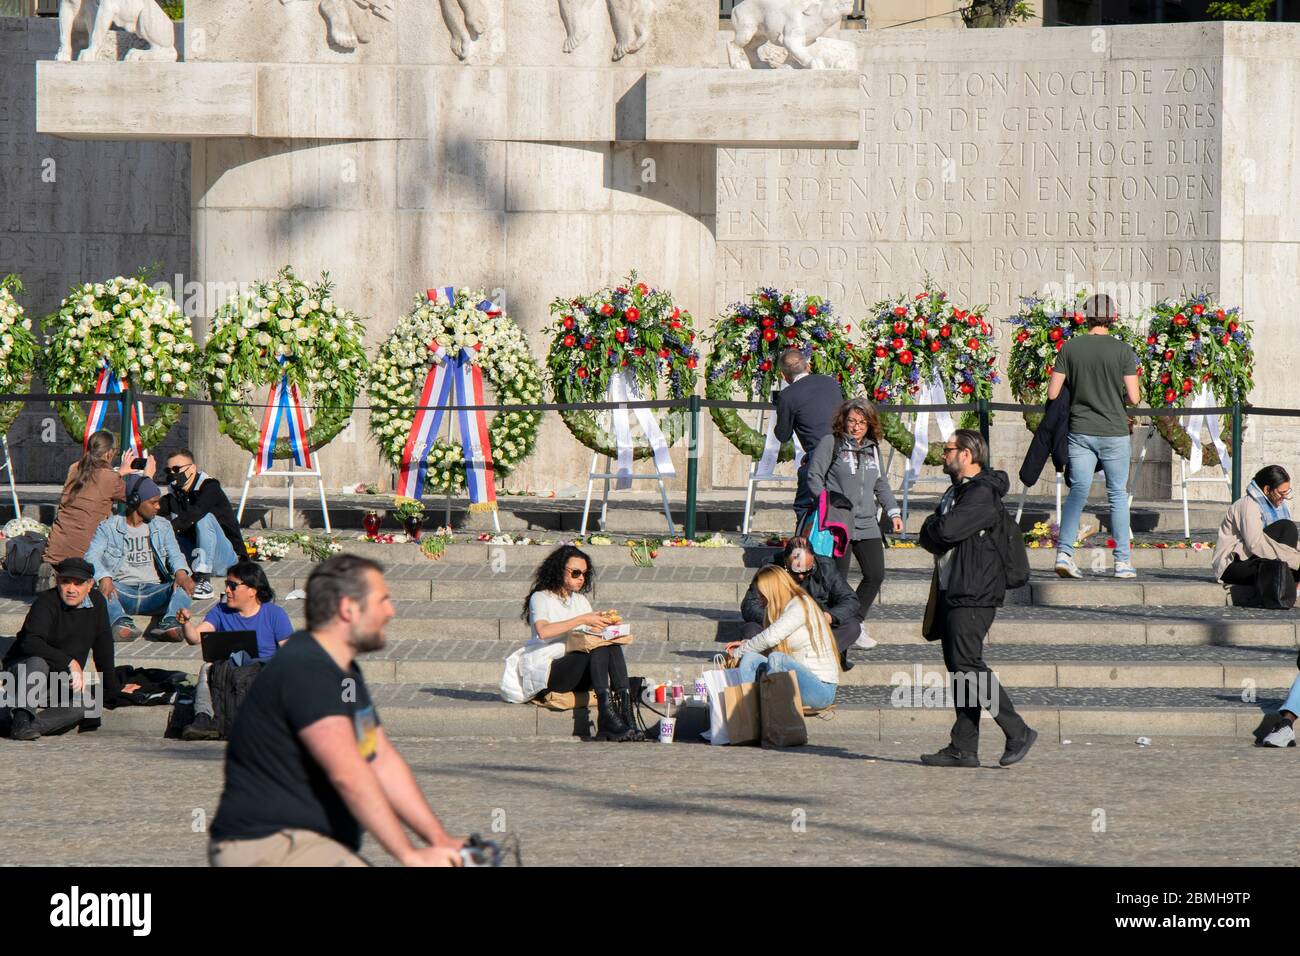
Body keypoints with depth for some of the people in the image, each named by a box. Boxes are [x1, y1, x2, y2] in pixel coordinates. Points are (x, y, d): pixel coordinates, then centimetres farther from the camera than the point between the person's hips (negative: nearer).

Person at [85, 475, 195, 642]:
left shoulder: (162, 527, 20)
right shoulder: (108, 526, 10)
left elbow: (174, 554, 6)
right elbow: (92, 556, -4)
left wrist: (181, 572, -19)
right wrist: (104, 578, -26)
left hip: (154, 591, 2)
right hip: (122, 589, -2)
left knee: (183, 587, -27)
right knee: (101, 589, -33)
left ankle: (171, 624, -54)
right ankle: (122, 623, -57)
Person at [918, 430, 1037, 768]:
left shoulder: (983, 494, -12)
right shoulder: (955, 492, 21)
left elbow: (947, 530, -22)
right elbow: (928, 539, 19)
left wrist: (933, 525, -2)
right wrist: (937, 533, -1)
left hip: (973, 595, -10)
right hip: (953, 593, 10)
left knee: (968, 665, -15)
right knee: (959, 667, 7)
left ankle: (1018, 733, -12)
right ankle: (963, 748, 8)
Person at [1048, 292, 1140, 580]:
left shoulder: (1071, 348, -1)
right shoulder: (1122, 351, -6)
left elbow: (1052, 394, -1)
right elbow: (1133, 398, -8)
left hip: (1080, 431, 1)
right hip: (1114, 432, -1)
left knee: (1078, 490, 3)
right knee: (1118, 493, 8)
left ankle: (1064, 551, -14)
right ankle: (1122, 561, 10)